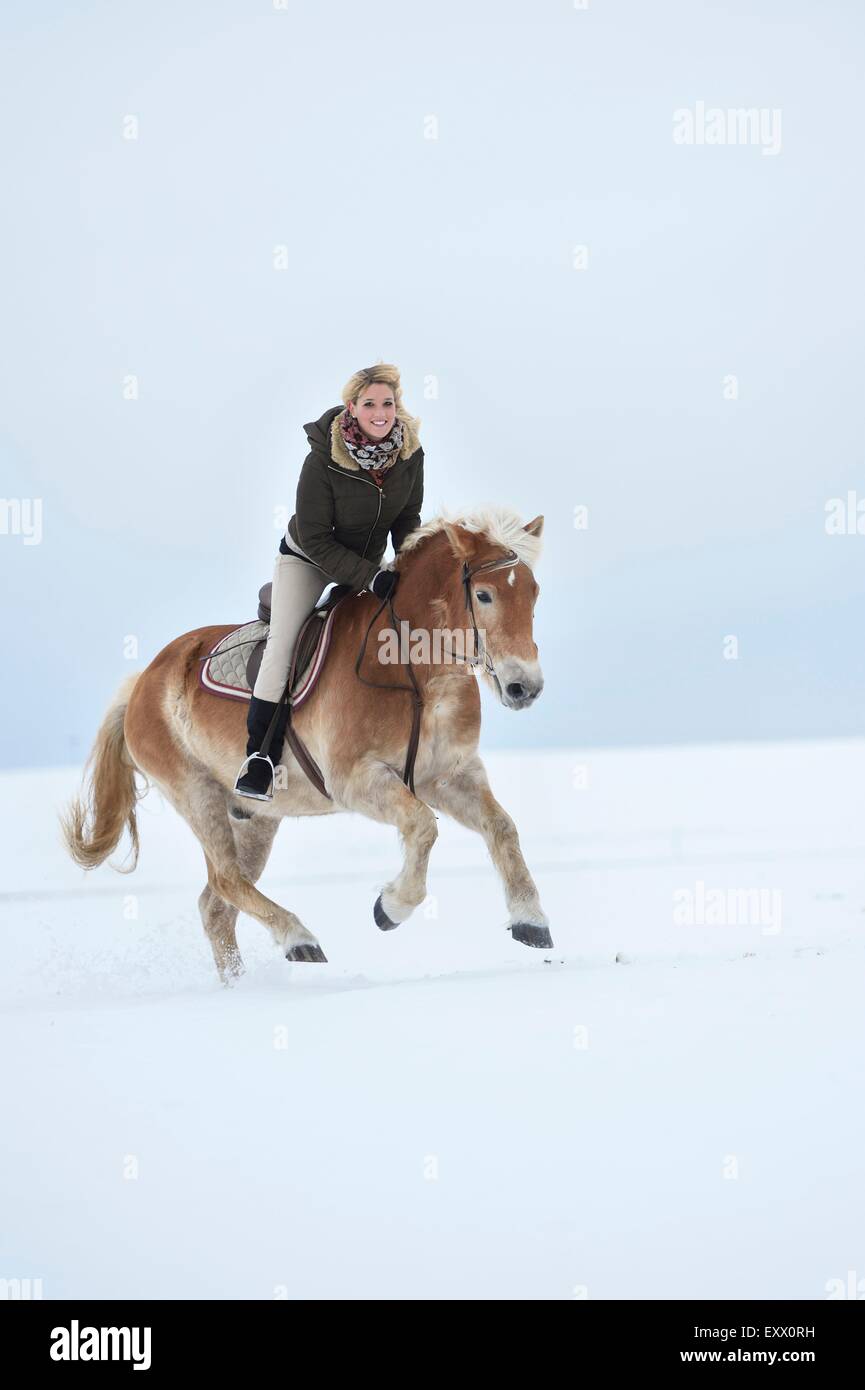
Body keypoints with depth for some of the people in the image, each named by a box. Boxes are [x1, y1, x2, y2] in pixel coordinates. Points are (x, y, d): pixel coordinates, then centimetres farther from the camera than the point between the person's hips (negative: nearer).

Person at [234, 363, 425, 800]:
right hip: (307, 556, -5)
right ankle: (259, 755, -17)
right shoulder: (323, 460, -32)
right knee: (282, 641, -18)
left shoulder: (410, 452, -18)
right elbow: (316, 539, -27)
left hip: (368, 557, 5)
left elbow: (407, 518, -1)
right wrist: (371, 578, -32)